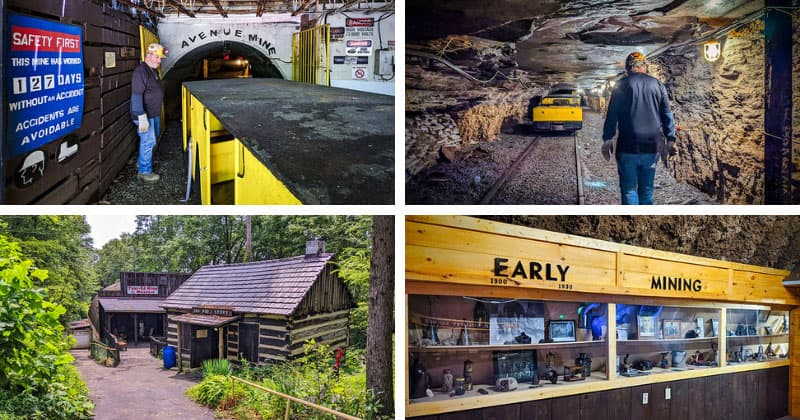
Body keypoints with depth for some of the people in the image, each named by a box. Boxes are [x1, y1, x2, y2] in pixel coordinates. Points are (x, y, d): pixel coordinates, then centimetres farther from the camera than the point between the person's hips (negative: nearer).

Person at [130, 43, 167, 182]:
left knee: (150, 140, 21)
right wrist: (142, 117, -28)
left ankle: (142, 162, 38)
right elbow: (136, 96, -25)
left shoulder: (153, 71, 11)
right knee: (148, 142, -2)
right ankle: (144, 172, 8)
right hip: (145, 115, -10)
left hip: (154, 113, 10)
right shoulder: (141, 71, -20)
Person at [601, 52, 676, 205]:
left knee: (629, 190, 2)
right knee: (647, 190, 12)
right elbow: (667, 115, 9)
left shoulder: (622, 85, -1)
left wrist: (607, 140, -1)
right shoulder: (657, 85, 9)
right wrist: (671, 140, 13)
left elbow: (612, 114, -4)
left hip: (628, 147, -3)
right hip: (652, 146, 3)